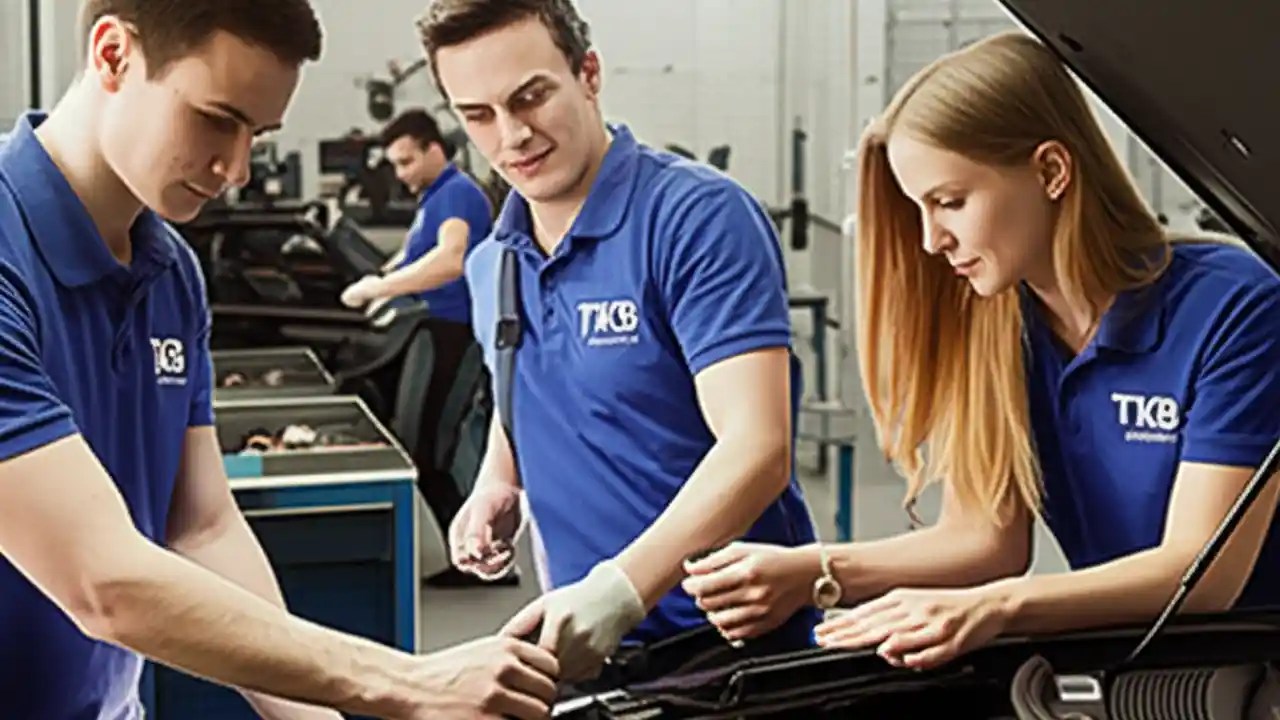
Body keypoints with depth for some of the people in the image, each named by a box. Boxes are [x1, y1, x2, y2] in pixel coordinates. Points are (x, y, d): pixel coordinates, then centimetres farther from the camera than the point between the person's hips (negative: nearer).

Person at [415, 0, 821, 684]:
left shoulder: (700, 216, -15)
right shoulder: (490, 267, 6)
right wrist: (496, 485, 4)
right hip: (585, 648, 6)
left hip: (731, 644, -6)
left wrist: (619, 591, -35)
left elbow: (756, 446, -24)